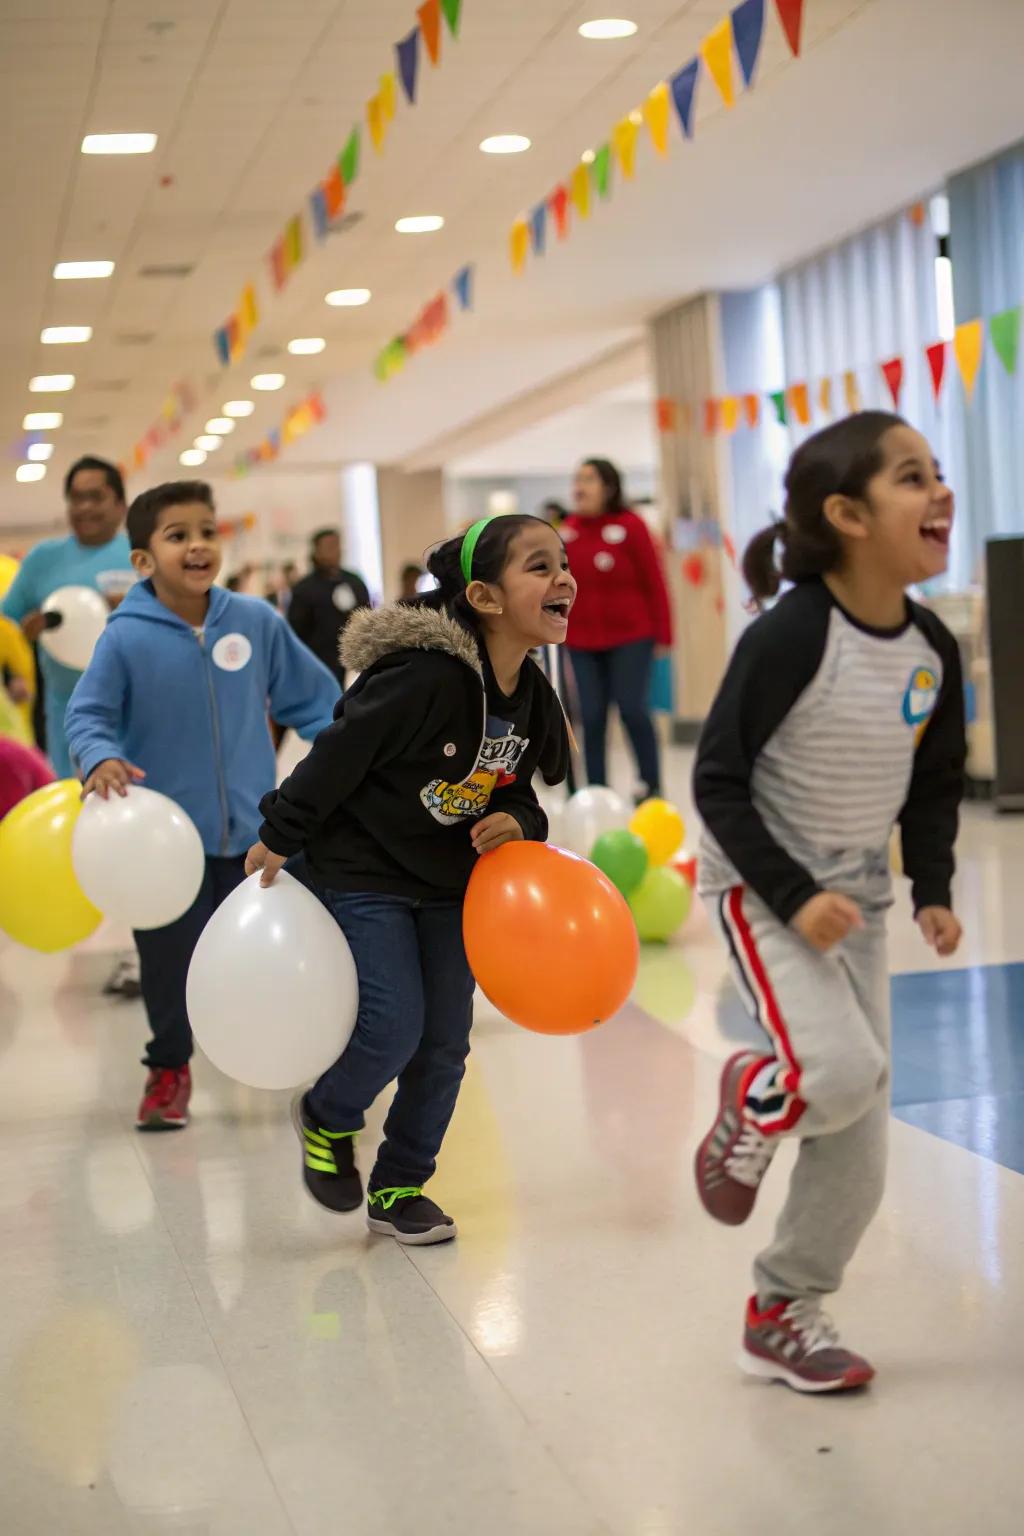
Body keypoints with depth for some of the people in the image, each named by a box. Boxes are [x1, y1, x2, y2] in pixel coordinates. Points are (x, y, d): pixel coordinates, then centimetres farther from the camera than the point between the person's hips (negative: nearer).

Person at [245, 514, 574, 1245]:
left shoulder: (532, 695, -4)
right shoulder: (424, 676, -28)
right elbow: (339, 755, -21)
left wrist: (517, 823, -12)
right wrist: (278, 839, -13)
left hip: (455, 884, 7)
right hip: (365, 875, -7)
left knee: (445, 1043, 7)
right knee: (393, 1027, -10)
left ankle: (400, 1187, 24)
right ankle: (328, 1118, 22)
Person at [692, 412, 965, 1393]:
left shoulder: (934, 649, -4)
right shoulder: (792, 634, -22)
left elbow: (933, 789, 10)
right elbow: (718, 780, -18)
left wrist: (933, 892, -2)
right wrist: (793, 896, -23)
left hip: (855, 895, 6)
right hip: (762, 886, -6)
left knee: (856, 1150, 5)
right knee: (842, 1070, -26)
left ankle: (783, 1314, 24)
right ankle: (752, 1103, 10)